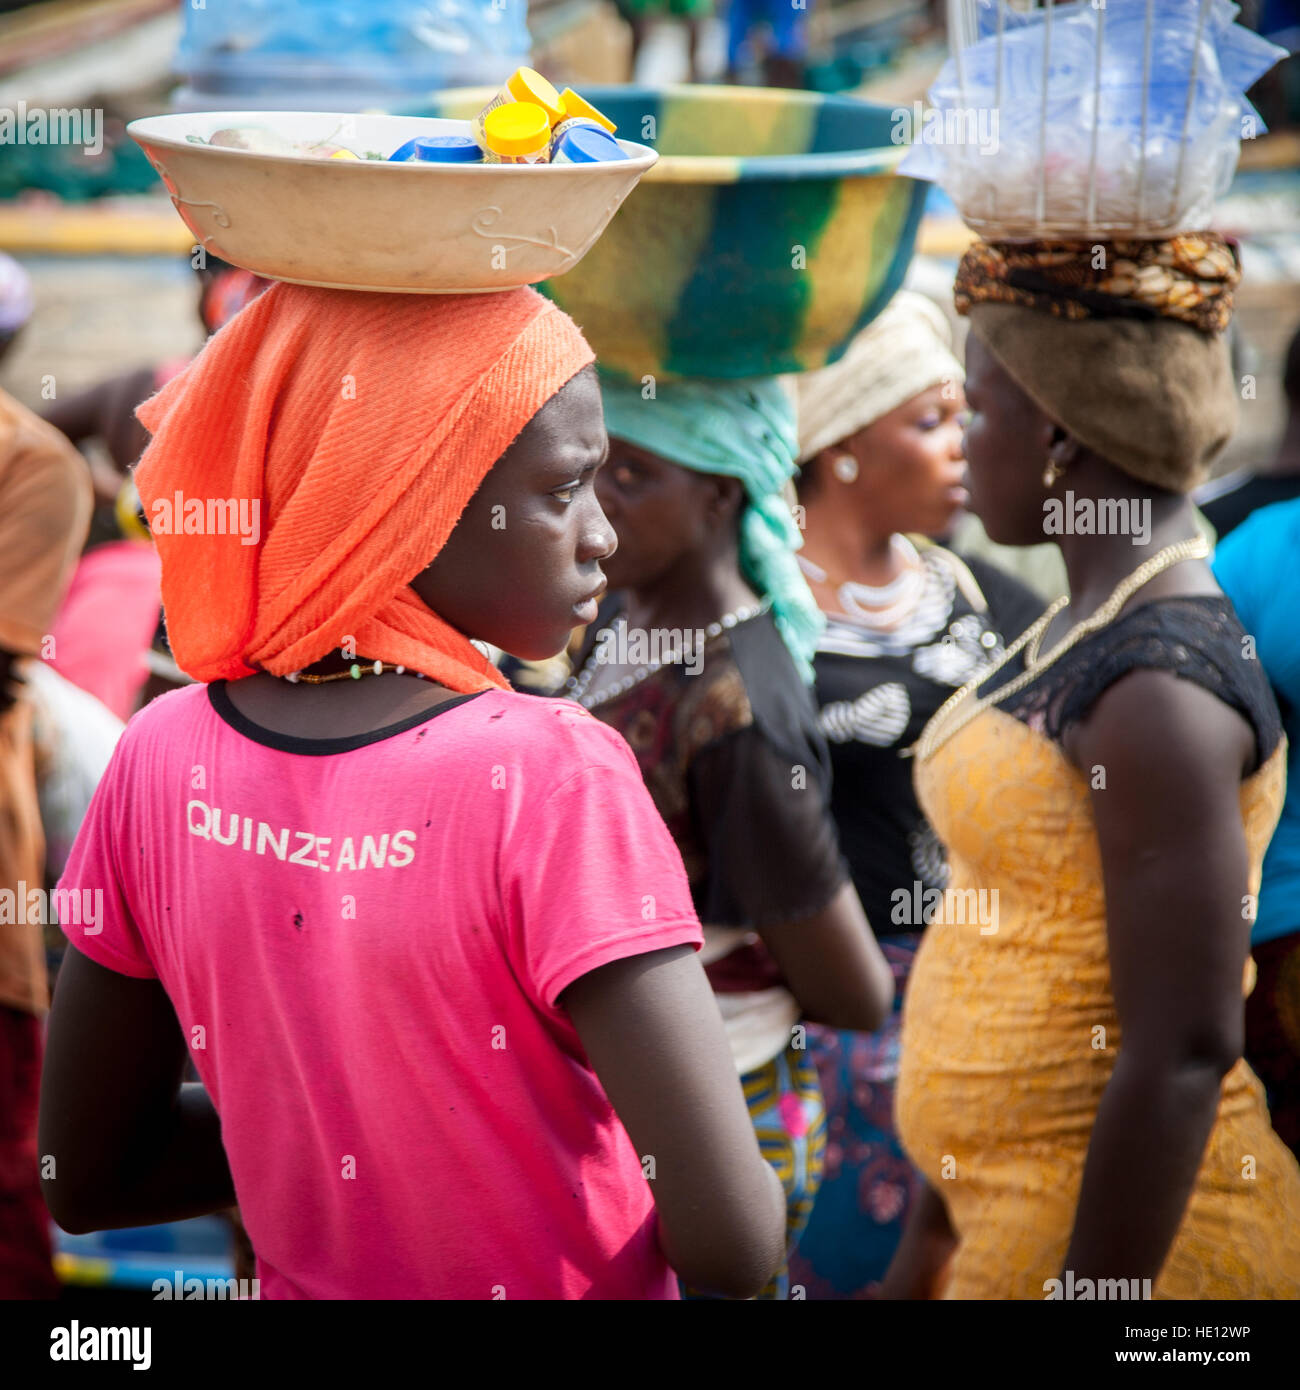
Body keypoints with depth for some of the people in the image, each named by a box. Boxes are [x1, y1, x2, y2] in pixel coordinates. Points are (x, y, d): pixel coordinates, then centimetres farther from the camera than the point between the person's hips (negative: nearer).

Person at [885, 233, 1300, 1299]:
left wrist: (1088, 1286, -20)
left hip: (1125, 1237, -8)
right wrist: (930, 1243, 18)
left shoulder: (1163, 693, -21)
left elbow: (1182, 1057, -23)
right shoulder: (1085, 634, 8)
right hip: (1015, 1212, 8)